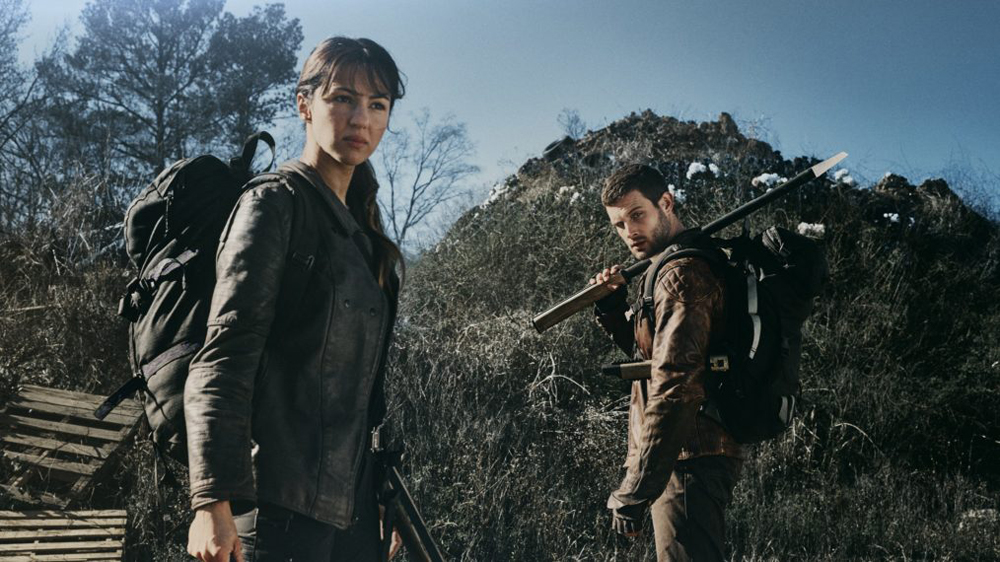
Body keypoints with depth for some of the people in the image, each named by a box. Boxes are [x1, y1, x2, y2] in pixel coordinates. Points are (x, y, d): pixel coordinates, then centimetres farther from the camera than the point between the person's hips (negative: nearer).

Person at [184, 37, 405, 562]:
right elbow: (222, 361, -16)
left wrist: (386, 492, 19)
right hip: (282, 505, -8)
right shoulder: (275, 204, -7)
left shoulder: (358, 228, 16)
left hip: (351, 503, 8)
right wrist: (213, 501, -22)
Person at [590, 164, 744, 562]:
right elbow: (651, 352, 26)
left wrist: (633, 493, -24)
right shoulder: (680, 267, 17)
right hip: (694, 458, 11)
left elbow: (675, 387, -25)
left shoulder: (681, 275, -16)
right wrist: (614, 309, 7)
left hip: (685, 460, -11)